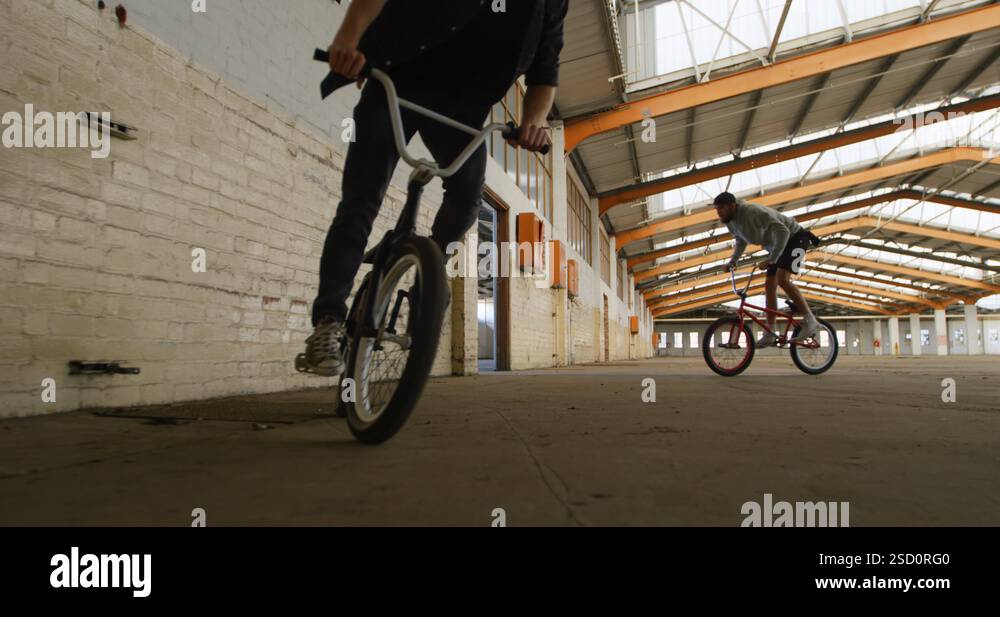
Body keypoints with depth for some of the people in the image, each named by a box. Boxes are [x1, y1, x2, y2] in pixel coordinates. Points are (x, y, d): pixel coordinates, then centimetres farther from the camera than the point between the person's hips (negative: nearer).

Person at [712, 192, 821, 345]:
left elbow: (783, 232, -37)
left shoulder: (753, 212, -31)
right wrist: (732, 261, -1)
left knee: (782, 279, -26)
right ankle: (770, 334, 4)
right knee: (769, 286, 2)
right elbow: (741, 243, 15)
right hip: (776, 246, 9)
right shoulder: (730, 222, -4)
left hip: (794, 238, -9)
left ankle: (810, 321, -18)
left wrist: (772, 259, -43)